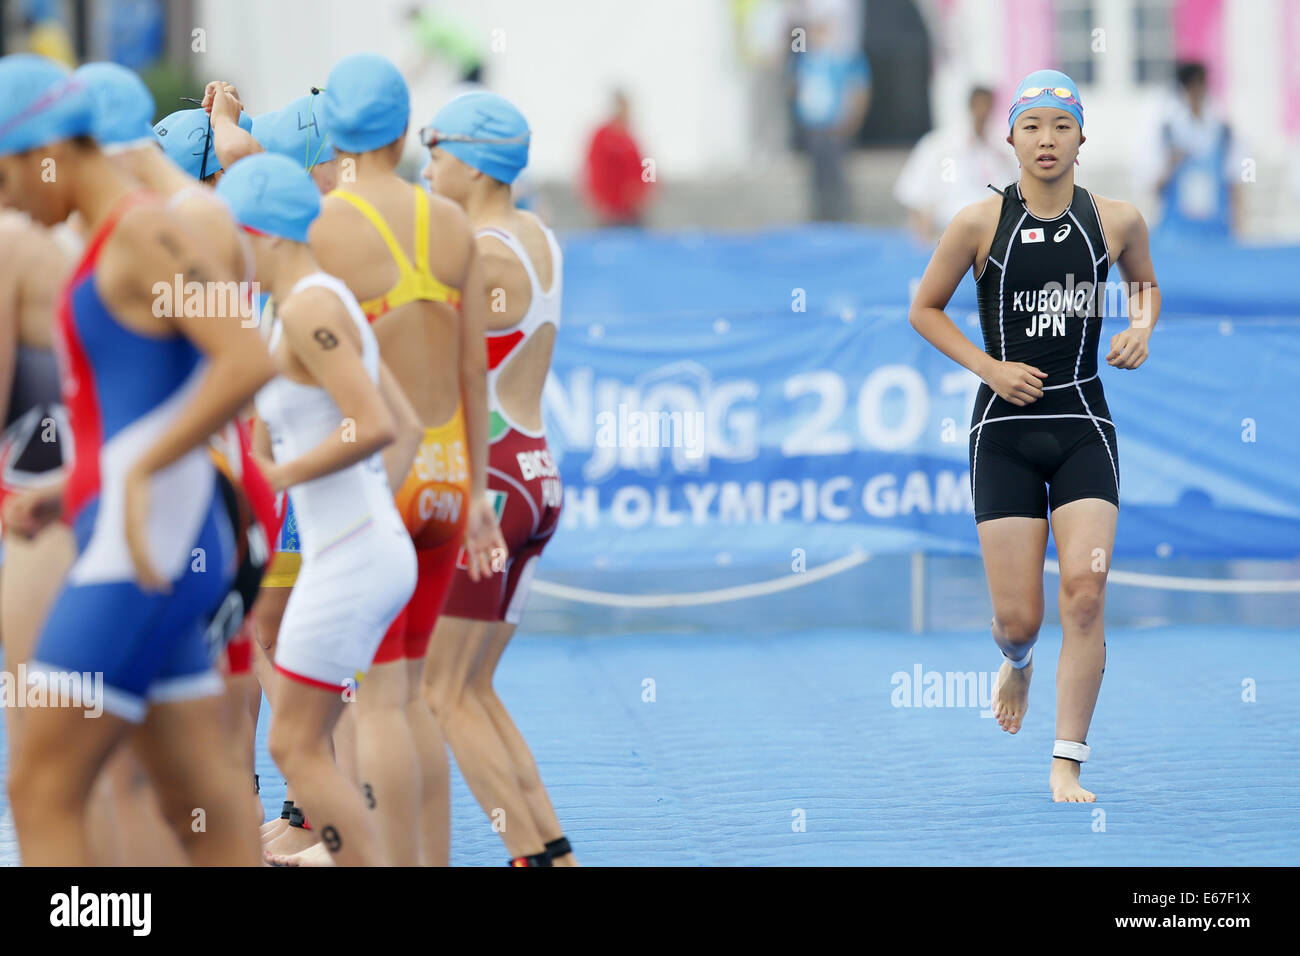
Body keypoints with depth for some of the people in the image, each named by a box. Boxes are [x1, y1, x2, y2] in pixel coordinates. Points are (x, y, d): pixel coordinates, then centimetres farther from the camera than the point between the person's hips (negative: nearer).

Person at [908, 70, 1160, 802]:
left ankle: (1068, 764, -8)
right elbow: (925, 310, 5)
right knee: (1019, 618, -2)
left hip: (1085, 427, 1)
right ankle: (1018, 665, 38)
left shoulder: (1118, 221, 1)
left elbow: (1146, 283, 22)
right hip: (1006, 431, -1)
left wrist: (1141, 330, 0)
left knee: (1086, 587, -16)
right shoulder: (979, 224, -5)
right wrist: (991, 368, -8)